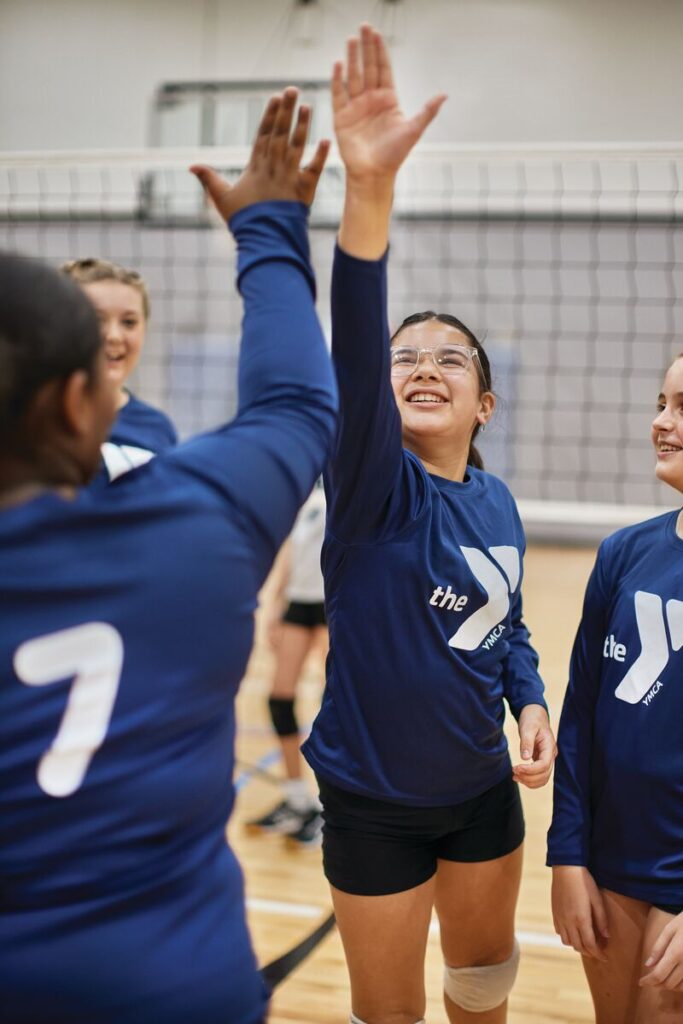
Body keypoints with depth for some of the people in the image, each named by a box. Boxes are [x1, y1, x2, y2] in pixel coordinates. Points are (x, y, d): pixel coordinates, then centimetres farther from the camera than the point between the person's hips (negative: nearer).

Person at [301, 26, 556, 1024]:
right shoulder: (376, 483, -19)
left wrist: (532, 704, -8)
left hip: (484, 789, 5)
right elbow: (353, 351, -37)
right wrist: (369, 187, -50)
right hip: (374, 805, -5)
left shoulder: (497, 502, -2)